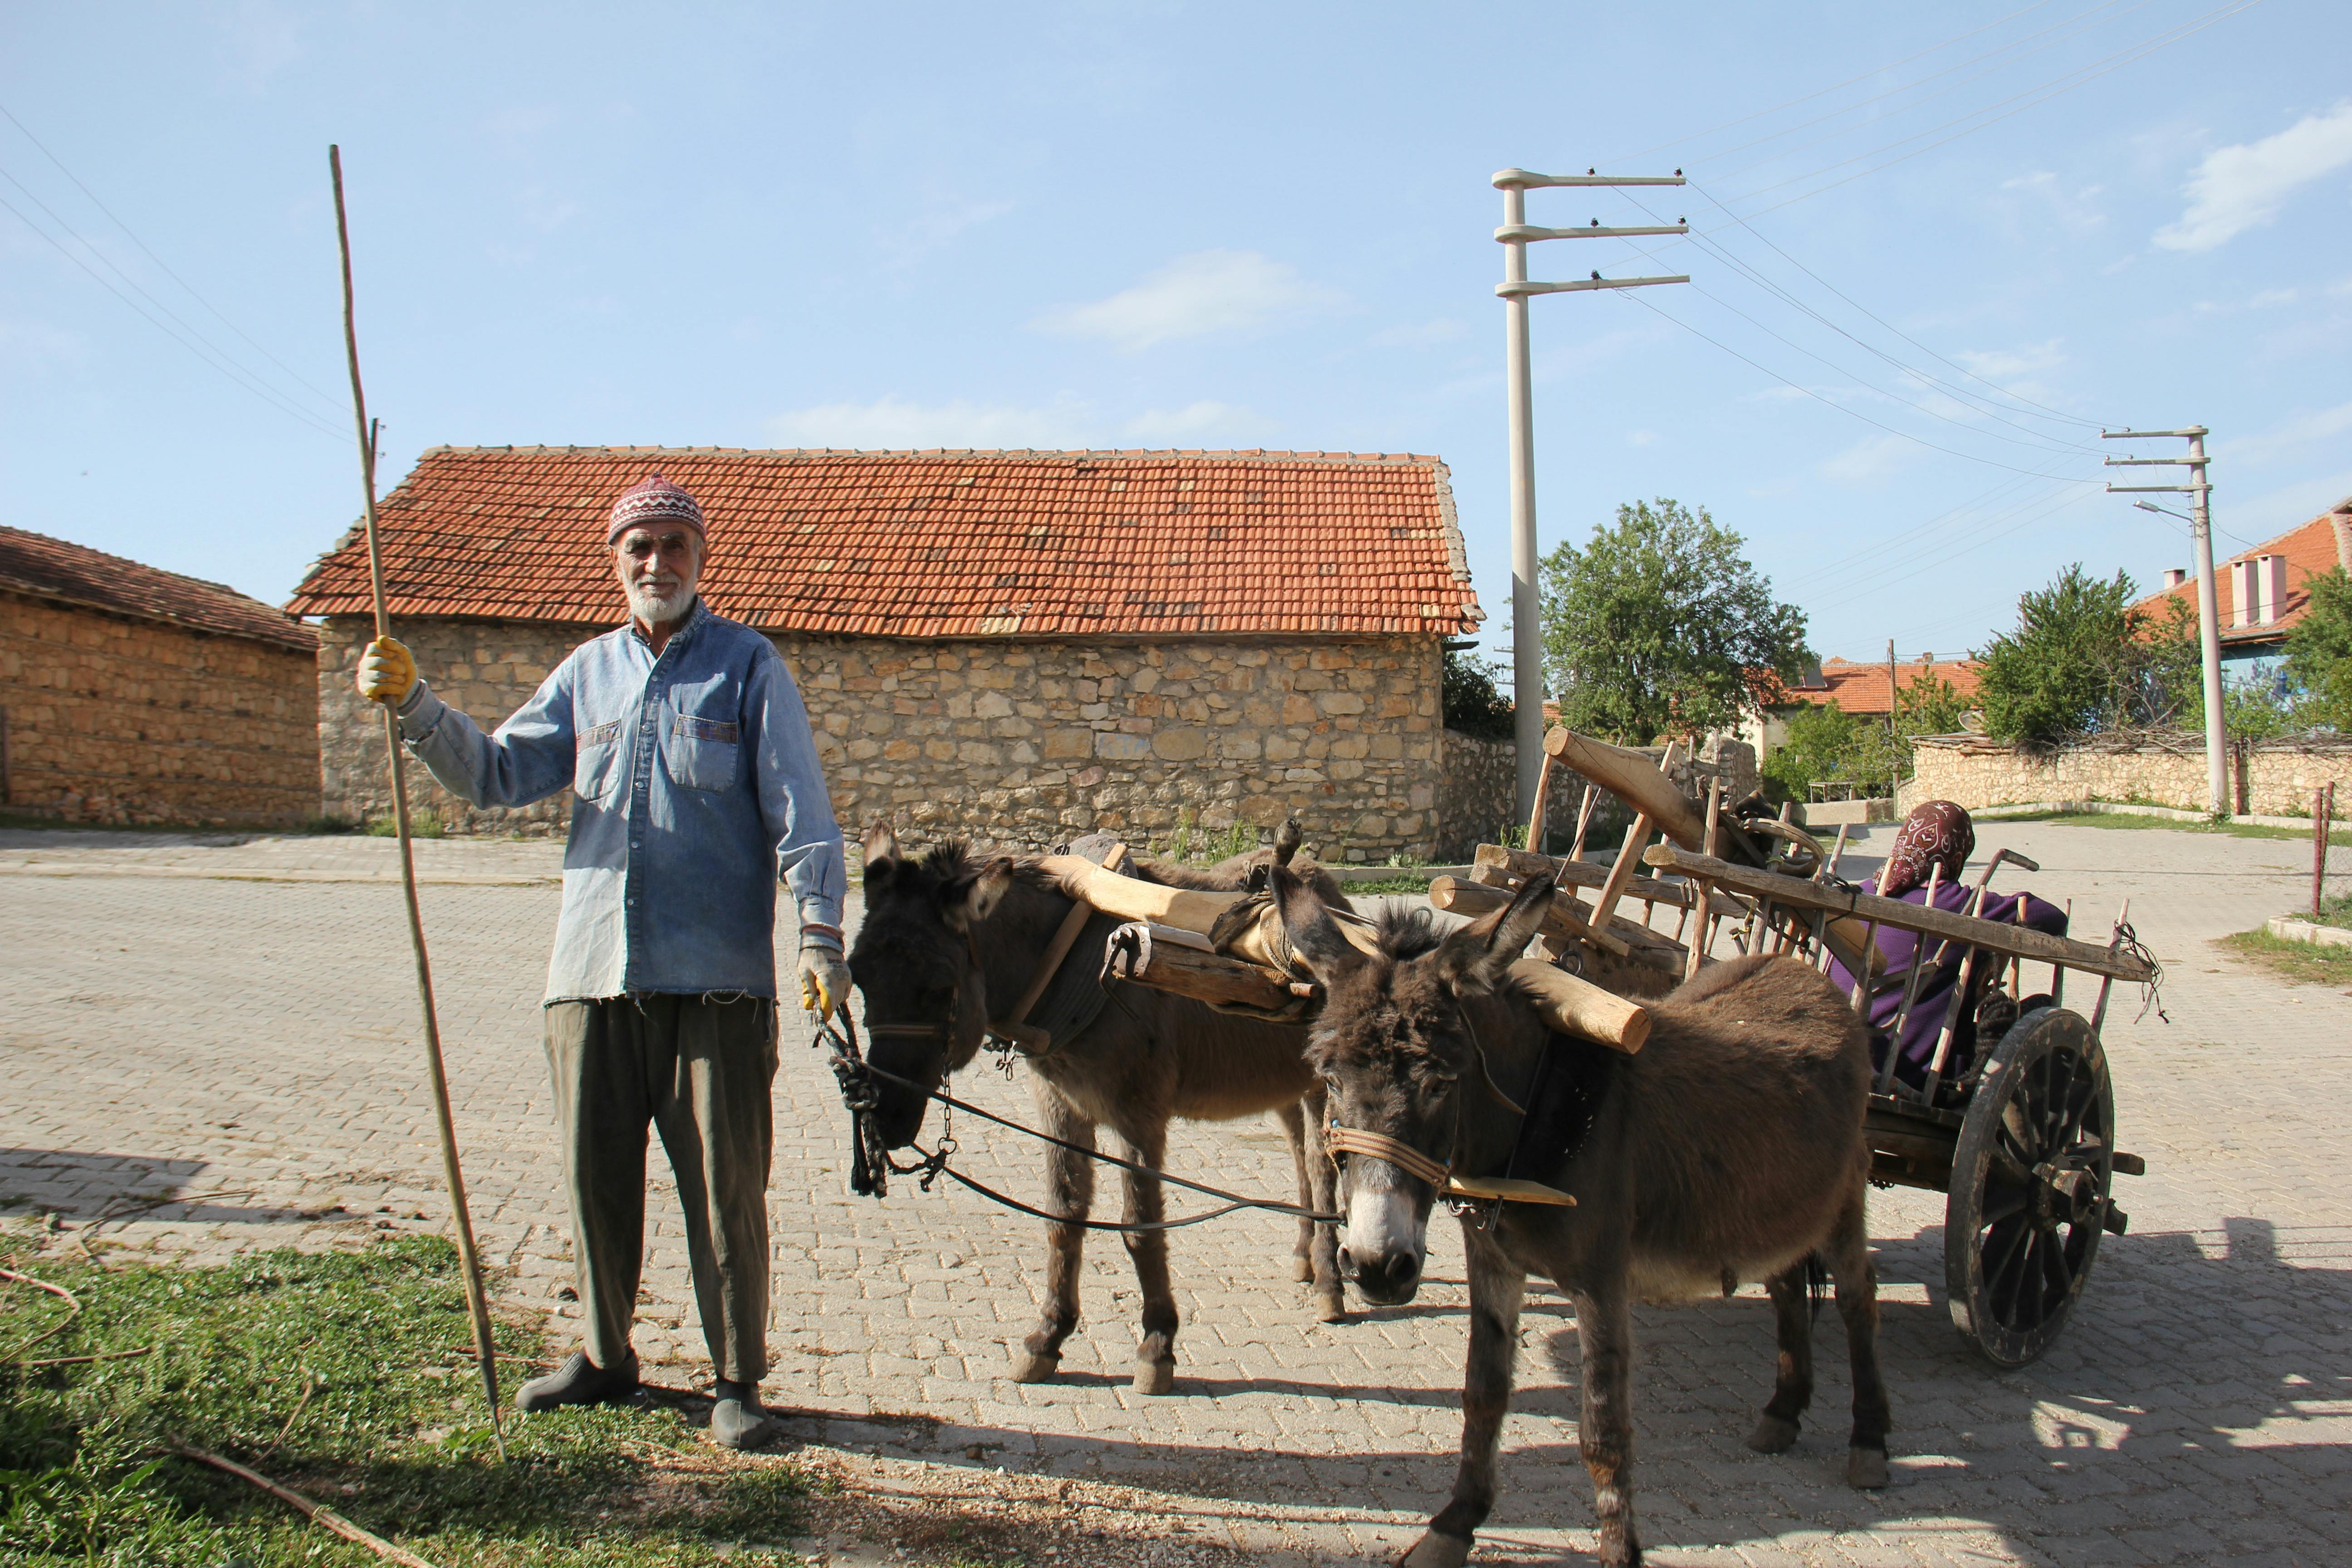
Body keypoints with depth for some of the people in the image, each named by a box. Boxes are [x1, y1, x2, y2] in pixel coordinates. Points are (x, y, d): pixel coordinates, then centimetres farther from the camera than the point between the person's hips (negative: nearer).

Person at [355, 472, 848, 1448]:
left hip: (715, 975, -4)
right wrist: (415, 708, -4)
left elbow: (797, 810, -4)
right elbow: (498, 776, 12)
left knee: (724, 1182, 1)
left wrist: (820, 935, -13)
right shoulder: (587, 673, 14)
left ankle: (737, 1378, 14)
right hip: (594, 970, 5)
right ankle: (605, 1356, 30)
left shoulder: (747, 665, 1)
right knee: (596, 1175, 13)